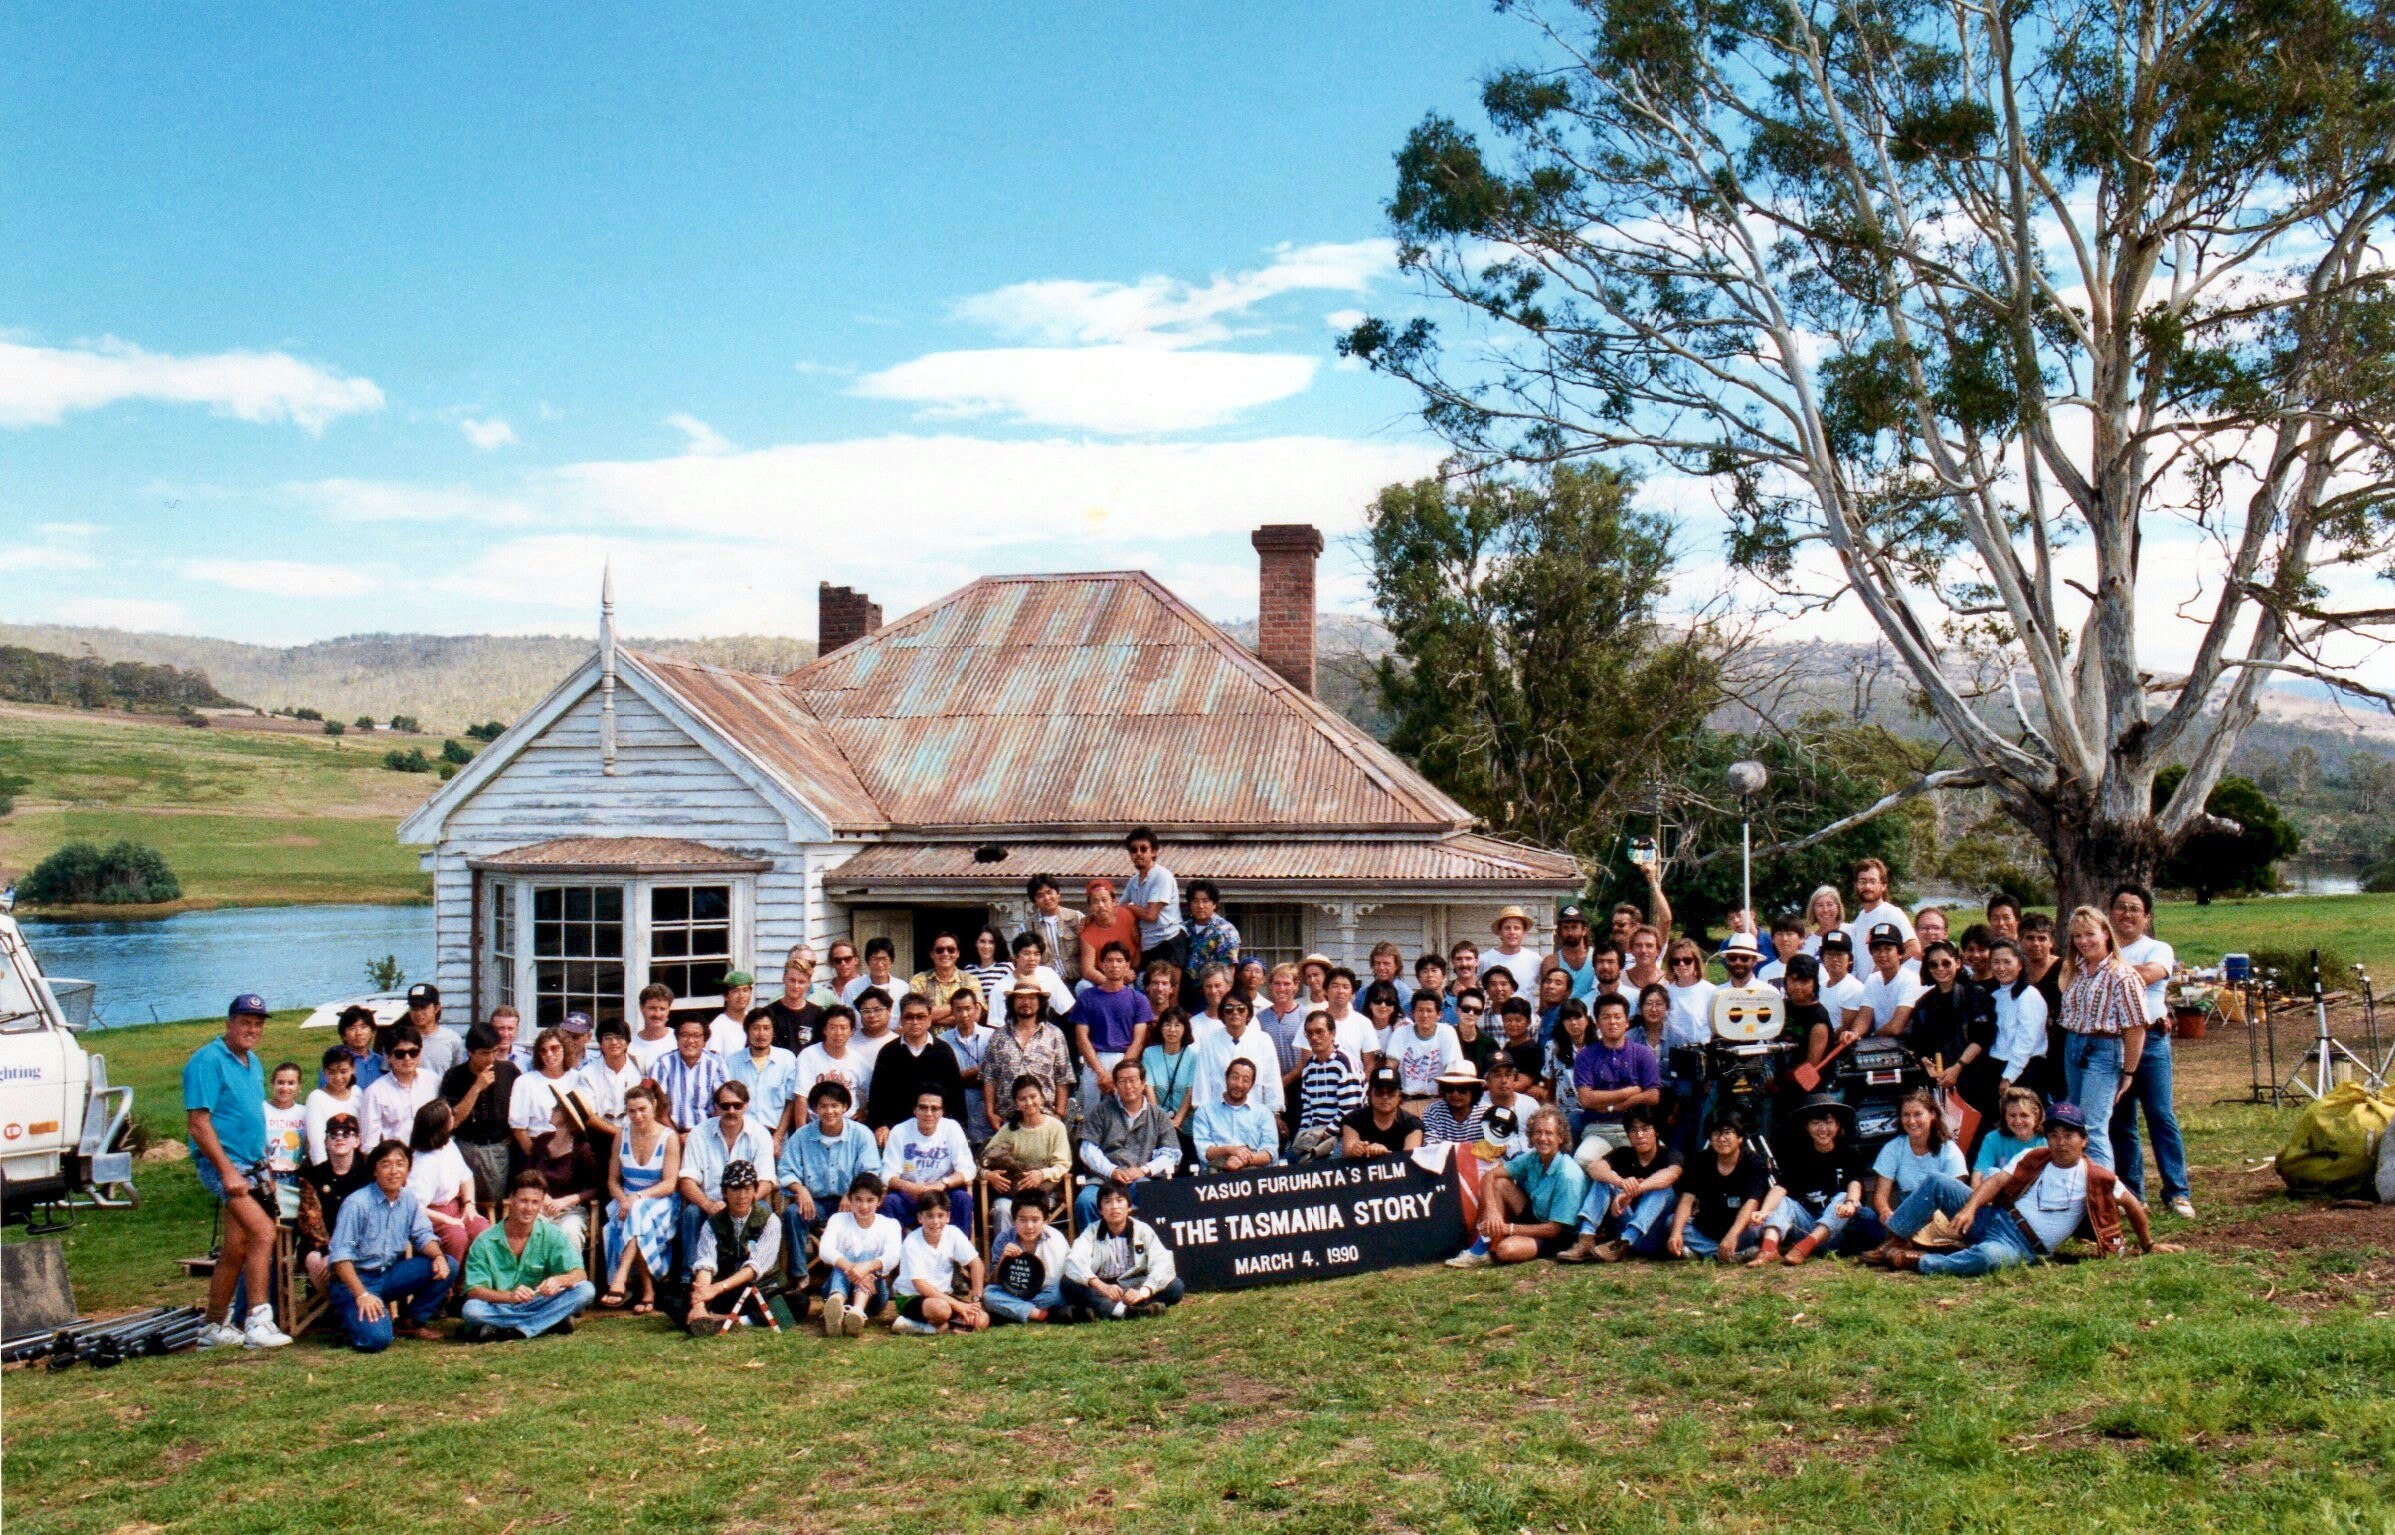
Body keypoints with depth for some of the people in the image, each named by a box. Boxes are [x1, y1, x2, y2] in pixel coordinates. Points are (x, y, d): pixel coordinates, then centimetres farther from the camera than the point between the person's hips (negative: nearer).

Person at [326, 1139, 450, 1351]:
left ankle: (411, 1321, 4)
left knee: (446, 1266, -12)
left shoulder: (409, 1201, 4)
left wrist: (438, 1256, -18)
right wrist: (362, 1295, -27)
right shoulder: (356, 1203, -16)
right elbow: (340, 1255, -19)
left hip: (390, 1274, 6)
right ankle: (352, 1317, 7)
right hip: (356, 1279, -6)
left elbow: (423, 1235, 7)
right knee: (376, 1339, -28)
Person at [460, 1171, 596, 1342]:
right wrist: (510, 1296, -33)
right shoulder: (485, 1242, -6)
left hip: (539, 1304, 2)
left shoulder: (552, 1235, -1)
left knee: (586, 1290, -23)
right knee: (472, 1309, -34)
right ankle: (552, 1322, -27)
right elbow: (473, 1291, -14)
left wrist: (559, 1280, -32)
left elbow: (579, 1274, -7)